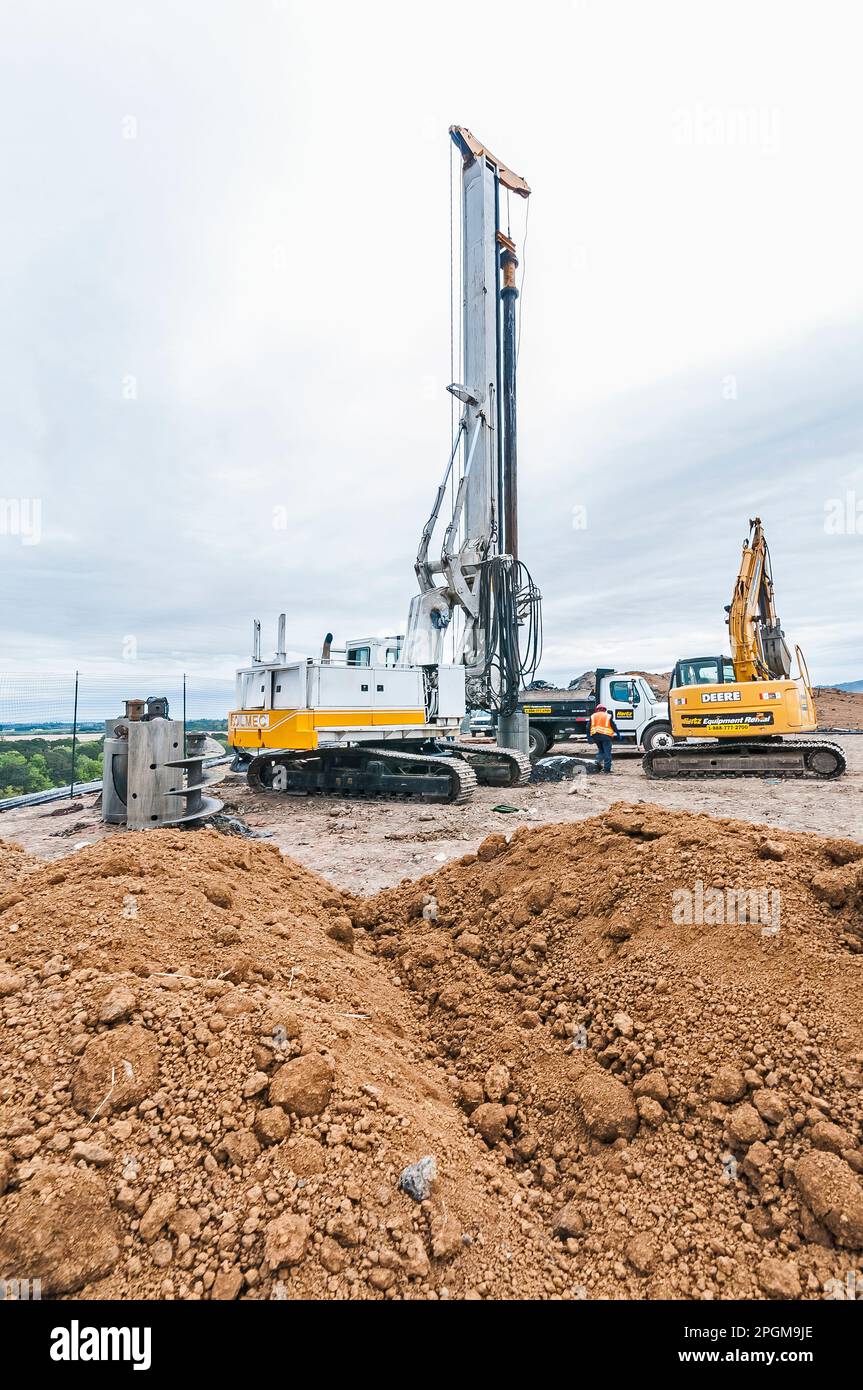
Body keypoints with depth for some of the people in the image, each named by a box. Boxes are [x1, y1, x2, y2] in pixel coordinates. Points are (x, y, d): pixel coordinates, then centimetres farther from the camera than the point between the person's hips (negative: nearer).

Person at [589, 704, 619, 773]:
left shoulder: (592, 716, 14)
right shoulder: (608, 716, 8)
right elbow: (614, 726, 5)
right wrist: (618, 734, 10)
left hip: (595, 735, 3)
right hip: (605, 735, -3)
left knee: (600, 750, 21)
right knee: (607, 752, 1)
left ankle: (597, 762, 2)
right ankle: (607, 768, -1)